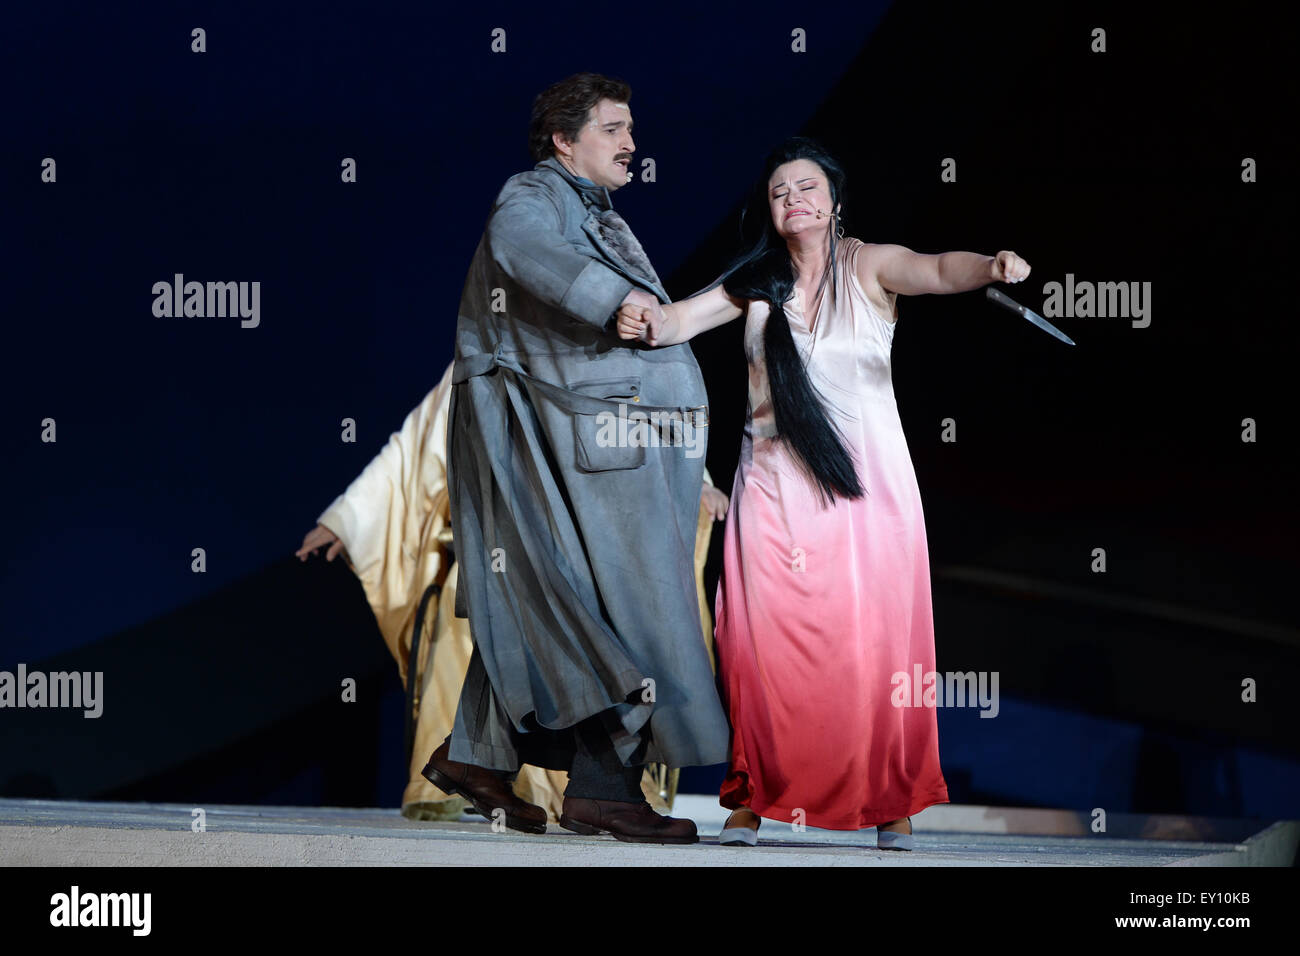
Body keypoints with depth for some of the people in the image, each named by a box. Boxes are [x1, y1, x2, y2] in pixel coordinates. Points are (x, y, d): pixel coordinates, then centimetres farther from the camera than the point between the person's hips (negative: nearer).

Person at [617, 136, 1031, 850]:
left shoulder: (869, 267, -1)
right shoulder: (756, 282, 7)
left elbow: (935, 272, -18)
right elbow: (685, 319, -3)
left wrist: (989, 267, -40)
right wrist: (648, 322, -26)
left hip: (866, 479, -2)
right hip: (774, 481, 2)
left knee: (872, 637, -5)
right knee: (765, 636, -5)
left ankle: (891, 799, 6)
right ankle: (756, 795, 4)